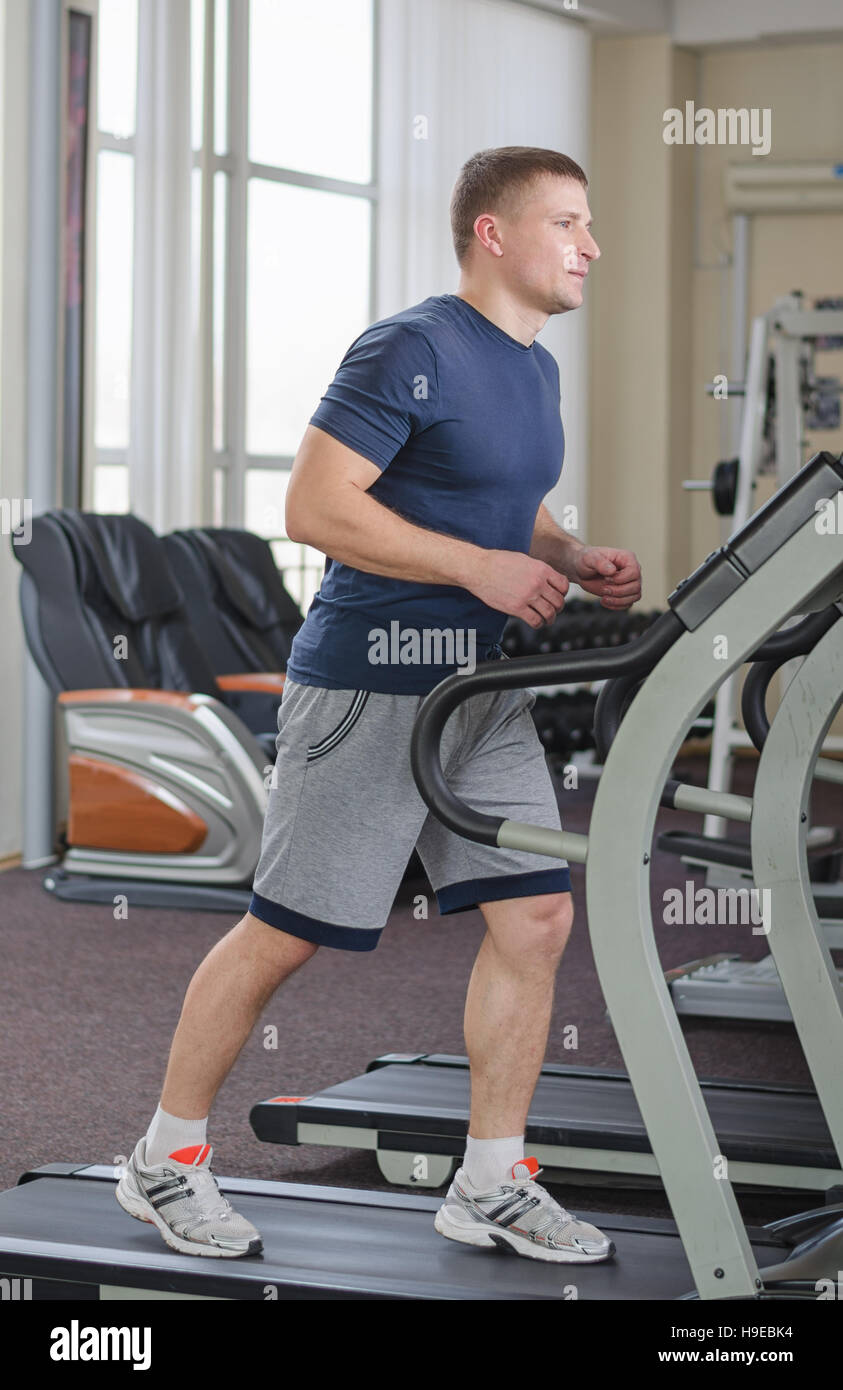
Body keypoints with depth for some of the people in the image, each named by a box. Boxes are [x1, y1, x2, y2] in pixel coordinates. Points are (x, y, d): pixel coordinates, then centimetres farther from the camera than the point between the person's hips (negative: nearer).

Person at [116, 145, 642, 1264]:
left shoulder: (535, 369, 14)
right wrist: (482, 568, -22)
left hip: (484, 689, 9)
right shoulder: (411, 351, -15)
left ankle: (491, 1185, 13)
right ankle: (165, 1161, 16)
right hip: (372, 685, -8)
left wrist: (577, 561, 6)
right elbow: (315, 508, -20)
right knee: (288, 933, 0)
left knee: (536, 918, 2)